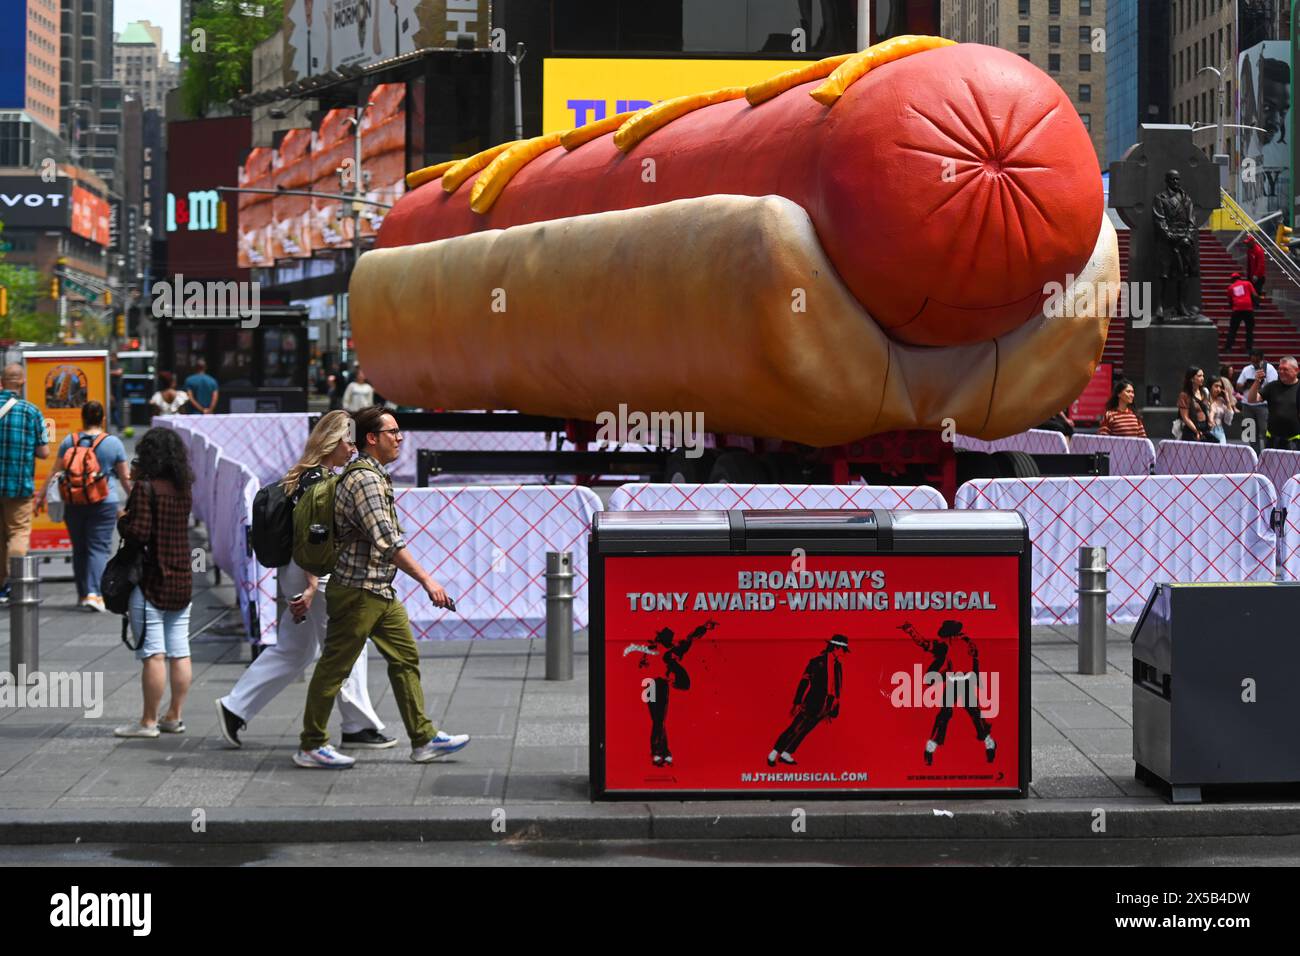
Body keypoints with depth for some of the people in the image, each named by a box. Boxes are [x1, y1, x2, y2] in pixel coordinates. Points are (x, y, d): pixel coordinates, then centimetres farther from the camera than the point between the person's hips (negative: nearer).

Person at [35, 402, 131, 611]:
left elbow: (54, 472, 5)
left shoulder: (69, 441, 3)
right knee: (99, 548, -3)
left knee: (79, 548, 13)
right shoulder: (114, 443, -2)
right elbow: (125, 478, 3)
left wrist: (41, 495, 13)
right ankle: (93, 593, -17)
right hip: (104, 504, -2)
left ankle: (82, 594, 19)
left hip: (74, 504, 3)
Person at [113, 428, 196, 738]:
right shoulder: (183, 488, 9)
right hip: (182, 580, 7)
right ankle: (174, 716, 16)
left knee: (153, 654, -6)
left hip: (150, 581, -7)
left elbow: (139, 532, -20)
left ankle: (148, 721, -3)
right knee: (179, 652, 9)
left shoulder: (145, 487, -13)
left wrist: (121, 520, 1)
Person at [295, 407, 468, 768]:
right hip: (358, 589, -10)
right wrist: (426, 580, -27)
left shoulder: (374, 476, 15)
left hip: (380, 591, 10)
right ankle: (311, 747, 6)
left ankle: (423, 739, 13)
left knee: (405, 658, 9)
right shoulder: (364, 479, -18)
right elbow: (388, 540, -26)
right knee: (334, 667, -1)